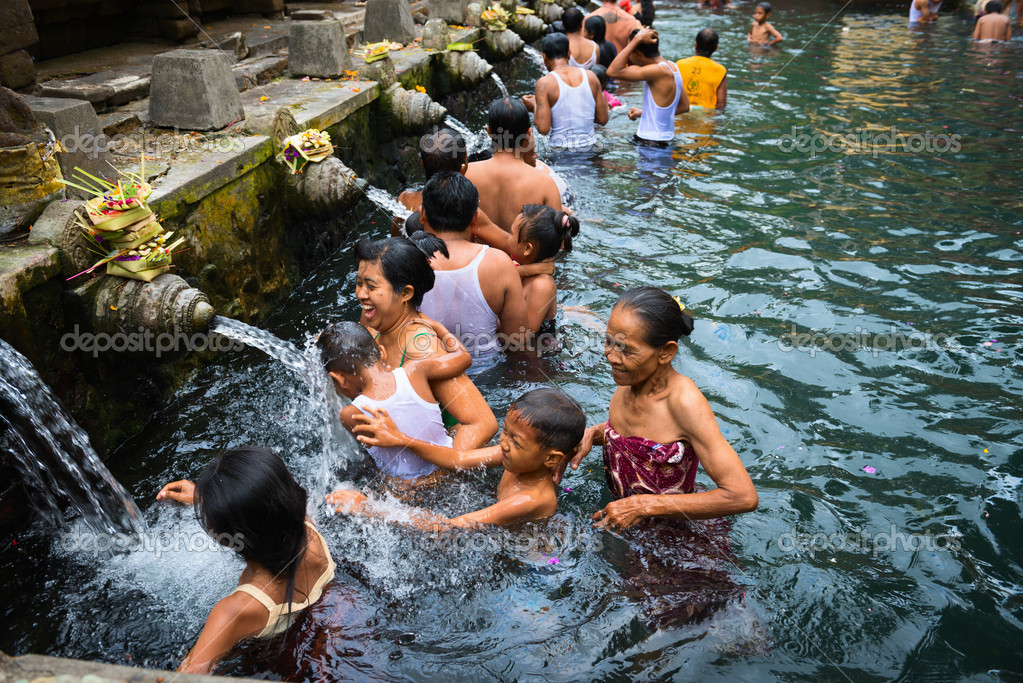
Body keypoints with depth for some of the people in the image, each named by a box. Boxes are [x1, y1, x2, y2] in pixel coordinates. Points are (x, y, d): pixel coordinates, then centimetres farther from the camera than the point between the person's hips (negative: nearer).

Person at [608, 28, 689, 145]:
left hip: (651, 141, -9)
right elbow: (684, 106, 16)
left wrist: (637, 39, -20)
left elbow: (613, 72, -26)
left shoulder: (659, 71, -21)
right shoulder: (672, 66, 7)